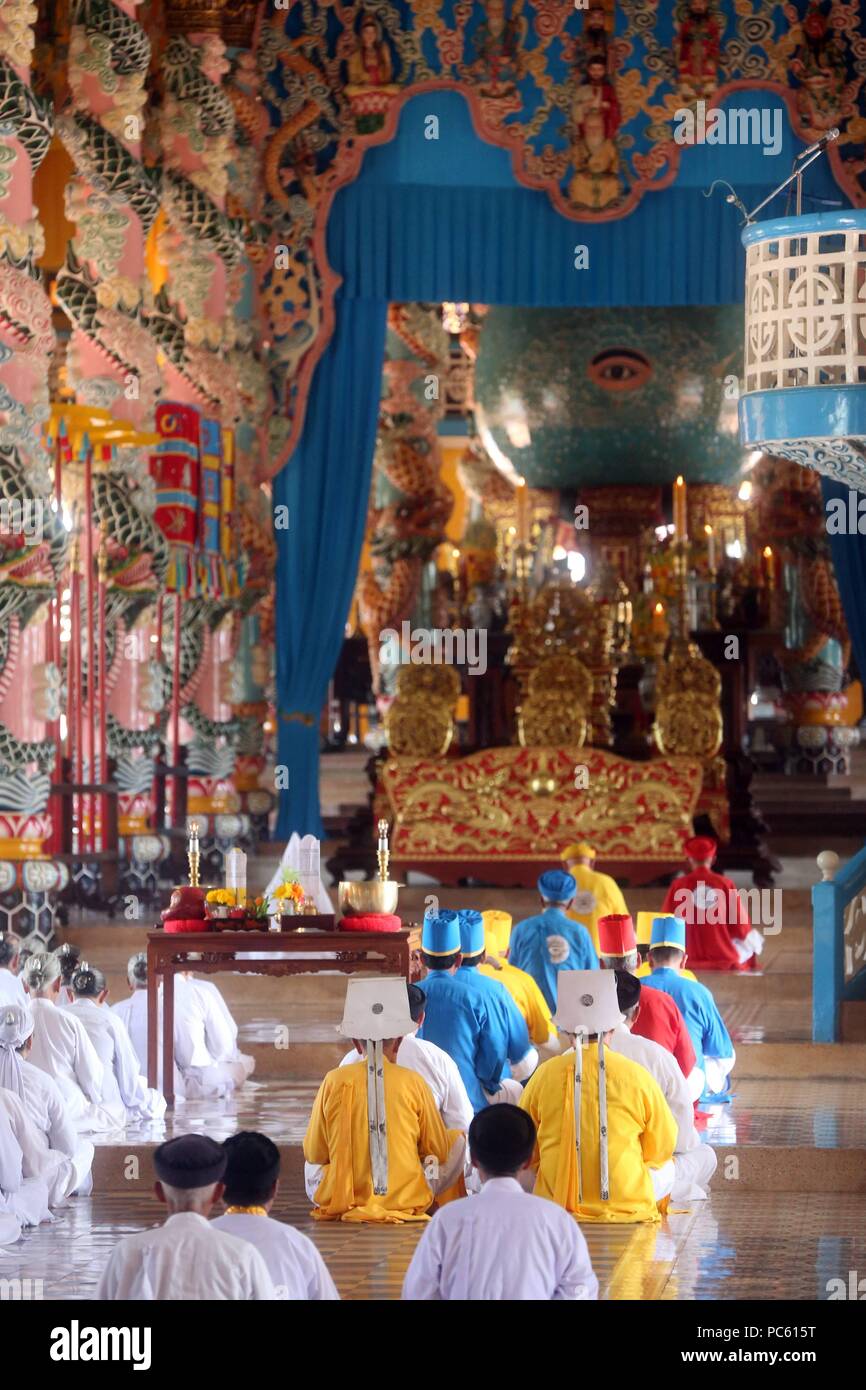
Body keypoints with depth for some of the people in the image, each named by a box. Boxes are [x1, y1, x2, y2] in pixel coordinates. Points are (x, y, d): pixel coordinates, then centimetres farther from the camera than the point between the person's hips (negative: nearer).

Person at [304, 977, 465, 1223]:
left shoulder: (335, 1081, -5)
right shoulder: (414, 1083, -5)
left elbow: (314, 1154, 3)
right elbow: (438, 1151, 6)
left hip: (341, 1201, 2)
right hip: (408, 1201, -1)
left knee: (312, 1165, 35)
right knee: (458, 1140, 21)